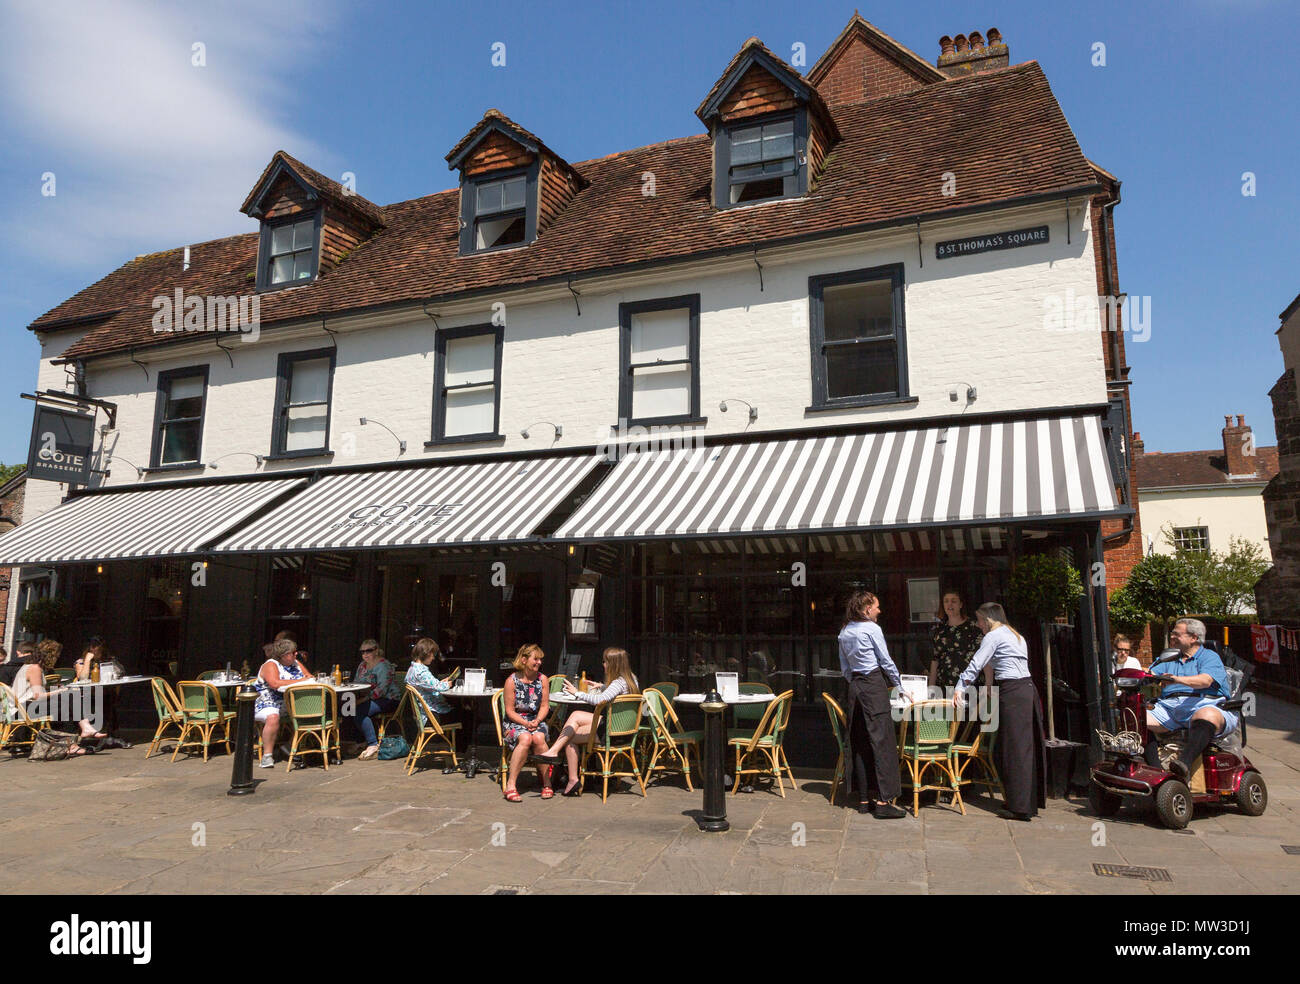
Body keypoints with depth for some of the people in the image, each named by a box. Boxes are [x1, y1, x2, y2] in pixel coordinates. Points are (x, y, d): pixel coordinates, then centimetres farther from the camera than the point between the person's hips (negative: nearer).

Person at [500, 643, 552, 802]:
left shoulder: (542, 679, 4)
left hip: (537, 720, 2)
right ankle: (511, 785, -28)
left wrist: (537, 721, -13)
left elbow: (544, 706, 6)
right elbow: (510, 711, -5)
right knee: (525, 739, -34)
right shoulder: (512, 681, -6)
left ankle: (547, 783, -17)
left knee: (538, 738, -31)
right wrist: (525, 723, -18)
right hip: (514, 722, -2)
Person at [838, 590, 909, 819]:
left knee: (859, 744, 9)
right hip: (874, 684, -7)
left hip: (855, 687, 7)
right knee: (883, 740, -6)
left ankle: (863, 799, 13)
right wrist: (899, 686, 8)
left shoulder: (844, 632, 13)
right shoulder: (872, 628, -7)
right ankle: (884, 801, -8)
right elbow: (886, 661, -3)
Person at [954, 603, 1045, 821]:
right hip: (1028, 688, 9)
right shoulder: (1016, 636, 22)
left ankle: (1020, 807, -6)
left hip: (1012, 694, -9)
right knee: (1029, 746, 12)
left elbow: (975, 665, -8)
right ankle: (1032, 801, 19)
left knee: (1015, 748, -7)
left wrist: (960, 688, -3)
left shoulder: (994, 636, -4)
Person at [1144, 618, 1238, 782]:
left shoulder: (1210, 657, 10)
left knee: (1207, 716, -41)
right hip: (1169, 707, 5)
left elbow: (1205, 681, -12)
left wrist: (1179, 679, -32)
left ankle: (1185, 764, -56)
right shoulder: (1169, 660, 30)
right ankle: (1155, 769, -31)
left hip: (1205, 705, -5)